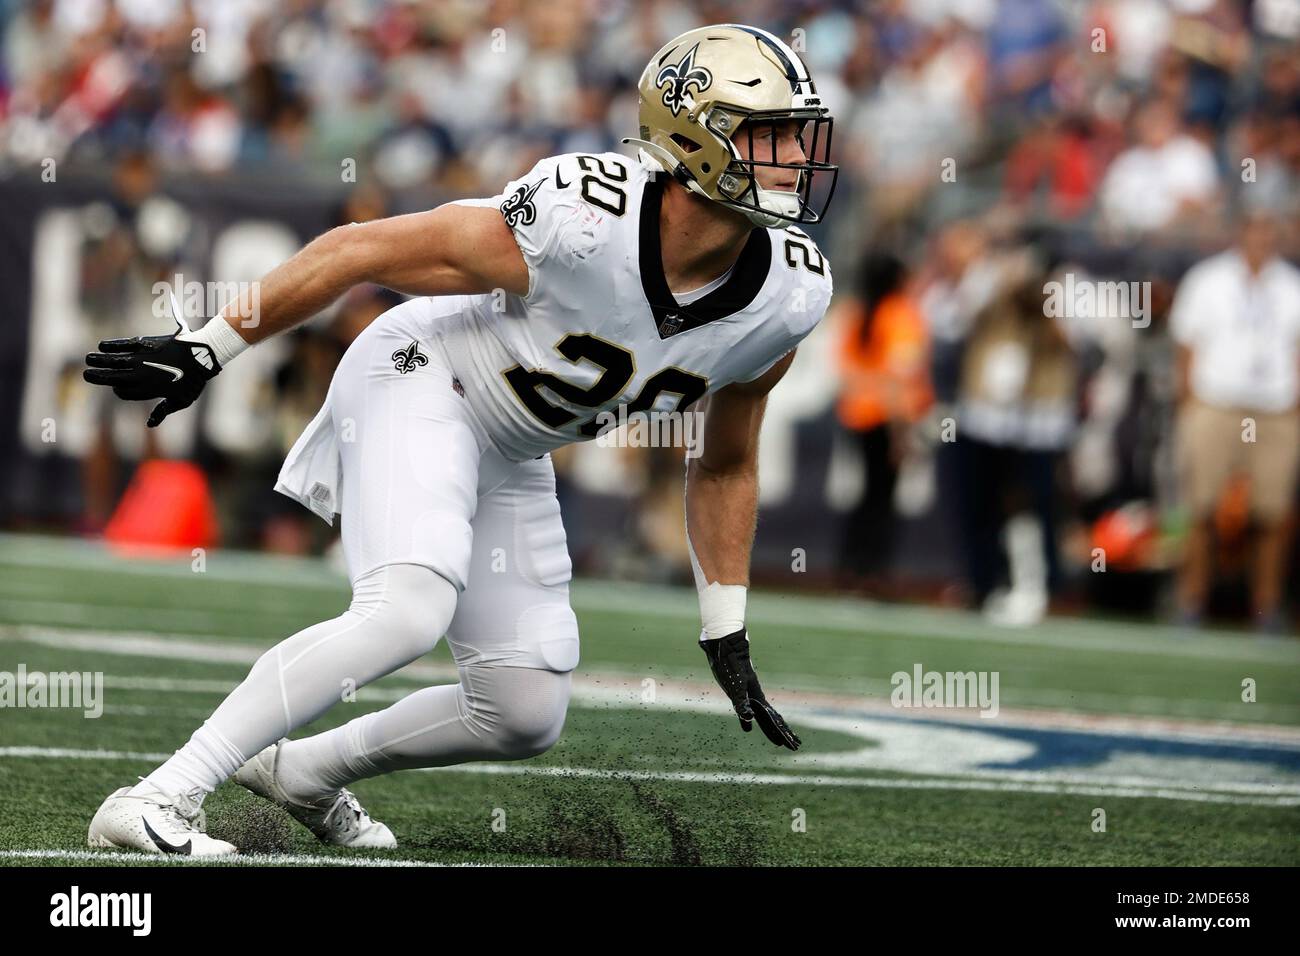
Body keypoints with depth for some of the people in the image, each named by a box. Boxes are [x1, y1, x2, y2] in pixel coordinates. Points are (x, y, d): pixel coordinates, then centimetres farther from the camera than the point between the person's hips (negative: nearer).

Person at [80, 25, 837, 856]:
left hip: (510, 463, 7)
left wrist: (727, 637, 5)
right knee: (408, 614, -31)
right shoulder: (575, 223, -32)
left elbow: (725, 466, 5)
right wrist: (207, 349, -15)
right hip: (417, 384, -7)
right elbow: (360, 250, -21)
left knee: (526, 717, 6)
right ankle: (156, 801, -28)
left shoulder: (790, 296, -14)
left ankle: (304, 769, 28)